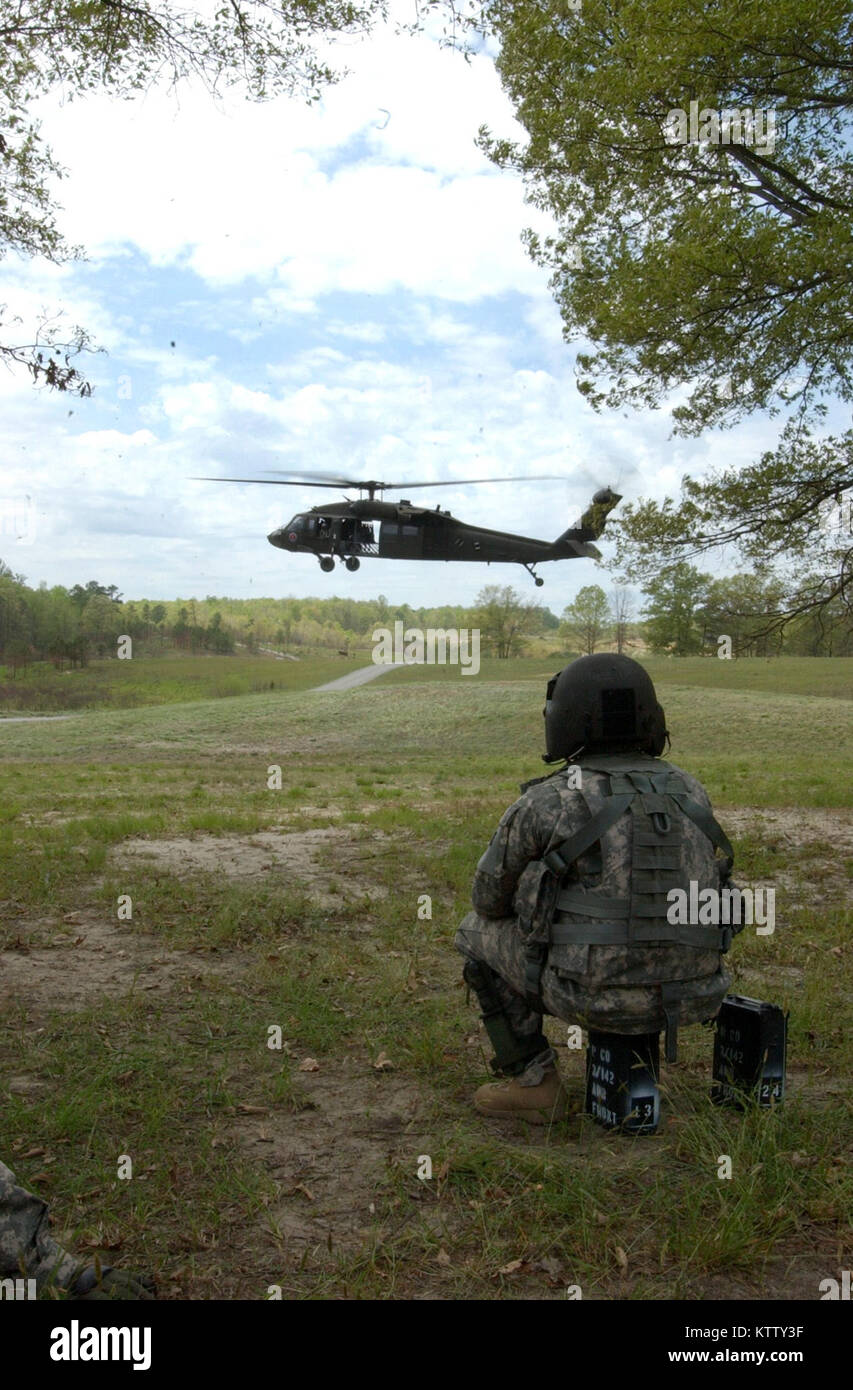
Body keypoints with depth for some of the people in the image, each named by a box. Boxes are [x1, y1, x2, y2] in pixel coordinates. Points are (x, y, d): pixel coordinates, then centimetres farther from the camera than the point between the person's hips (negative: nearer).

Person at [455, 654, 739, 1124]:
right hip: (692, 996, 5)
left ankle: (534, 1084, 18)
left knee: (479, 931, 19)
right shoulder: (689, 791, 7)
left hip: (595, 995, -5)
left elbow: (489, 899, 6)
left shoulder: (544, 802, -7)